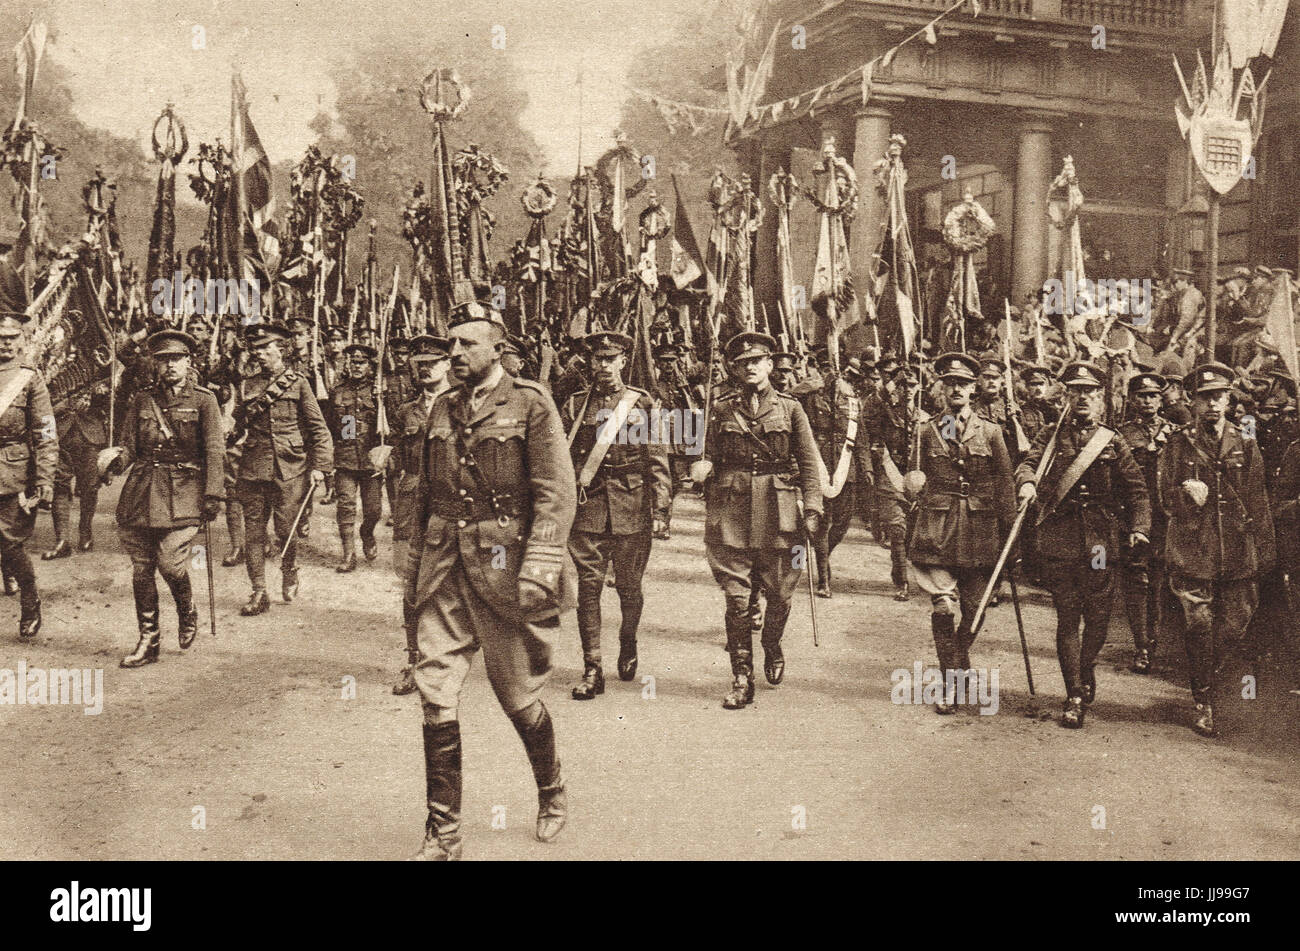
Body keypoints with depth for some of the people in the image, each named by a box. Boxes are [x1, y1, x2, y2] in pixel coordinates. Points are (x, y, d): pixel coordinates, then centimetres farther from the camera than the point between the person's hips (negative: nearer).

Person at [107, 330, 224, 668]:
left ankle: (187, 613, 18)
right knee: (141, 569, 4)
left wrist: (213, 495, -10)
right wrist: (117, 461, -13)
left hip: (183, 491, -4)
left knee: (171, 564, -13)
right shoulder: (142, 400, 12)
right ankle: (147, 642, 14)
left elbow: (215, 450, -2)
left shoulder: (203, 400, 3)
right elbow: (130, 444, 11)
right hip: (142, 489, 4)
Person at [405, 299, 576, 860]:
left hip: (503, 568, -5)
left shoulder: (530, 405, -4)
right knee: (435, 693, -2)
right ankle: (442, 834, 6)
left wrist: (539, 568, -19)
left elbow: (557, 492, -11)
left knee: (518, 694, 7)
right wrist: (415, 571, 18)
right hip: (446, 571, 5)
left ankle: (552, 792, 34)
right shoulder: (443, 410, 13)